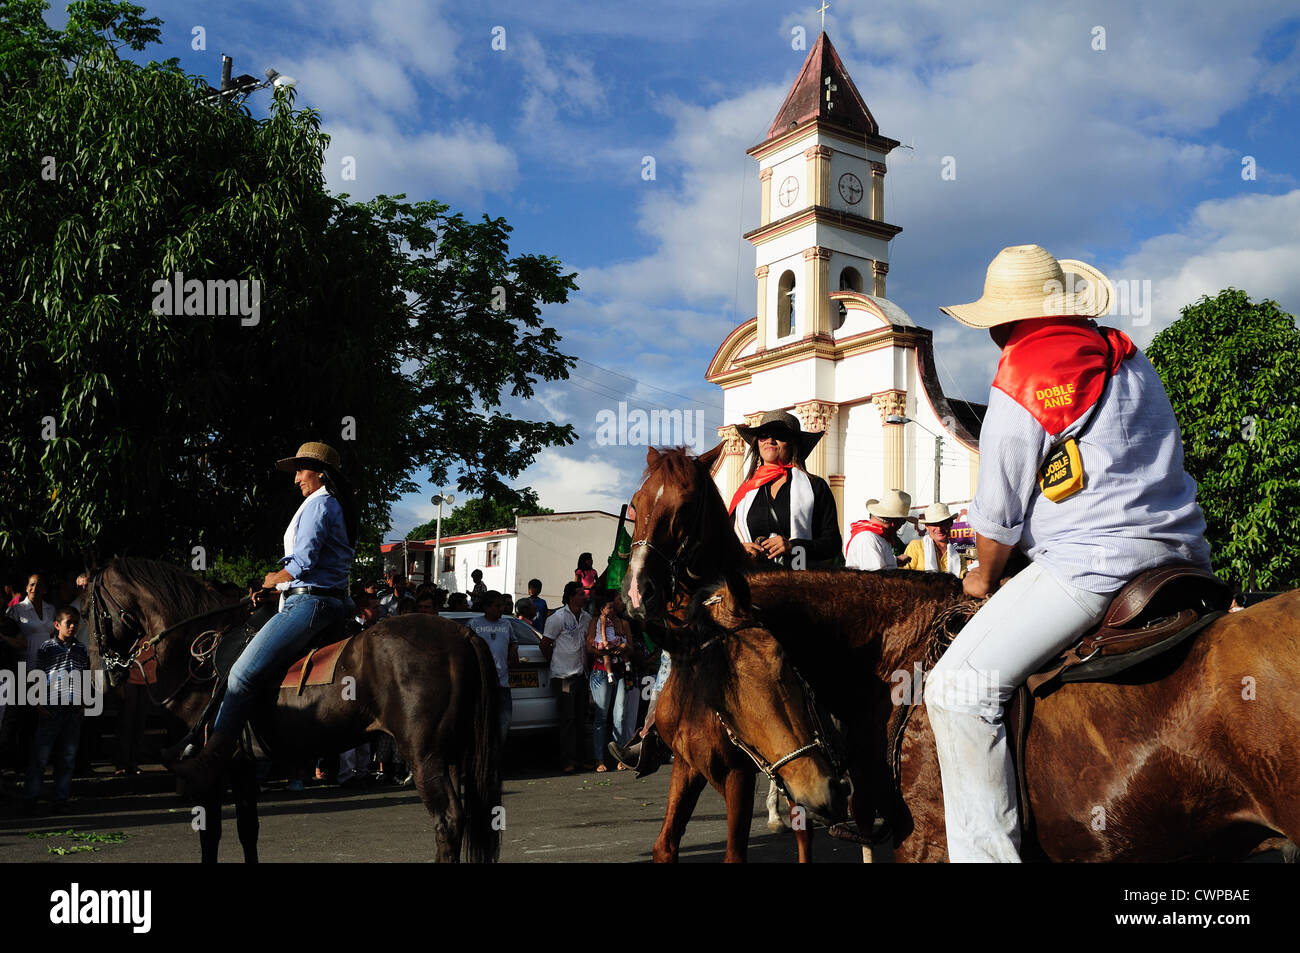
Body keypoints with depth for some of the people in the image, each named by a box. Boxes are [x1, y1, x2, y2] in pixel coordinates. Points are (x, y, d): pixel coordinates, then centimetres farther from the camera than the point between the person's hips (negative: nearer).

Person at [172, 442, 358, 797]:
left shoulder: (318, 504, -9)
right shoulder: (339, 507, 23)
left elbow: (302, 564, -17)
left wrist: (273, 580, 2)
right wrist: (274, 587, 15)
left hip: (309, 603, -11)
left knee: (242, 675, -17)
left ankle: (212, 758, -19)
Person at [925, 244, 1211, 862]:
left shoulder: (1017, 388, -8)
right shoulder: (1132, 359, 15)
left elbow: (998, 518, -4)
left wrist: (984, 579, 16)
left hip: (1092, 563, -9)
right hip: (1183, 551, 9)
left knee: (959, 686, -11)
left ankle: (987, 850, -14)